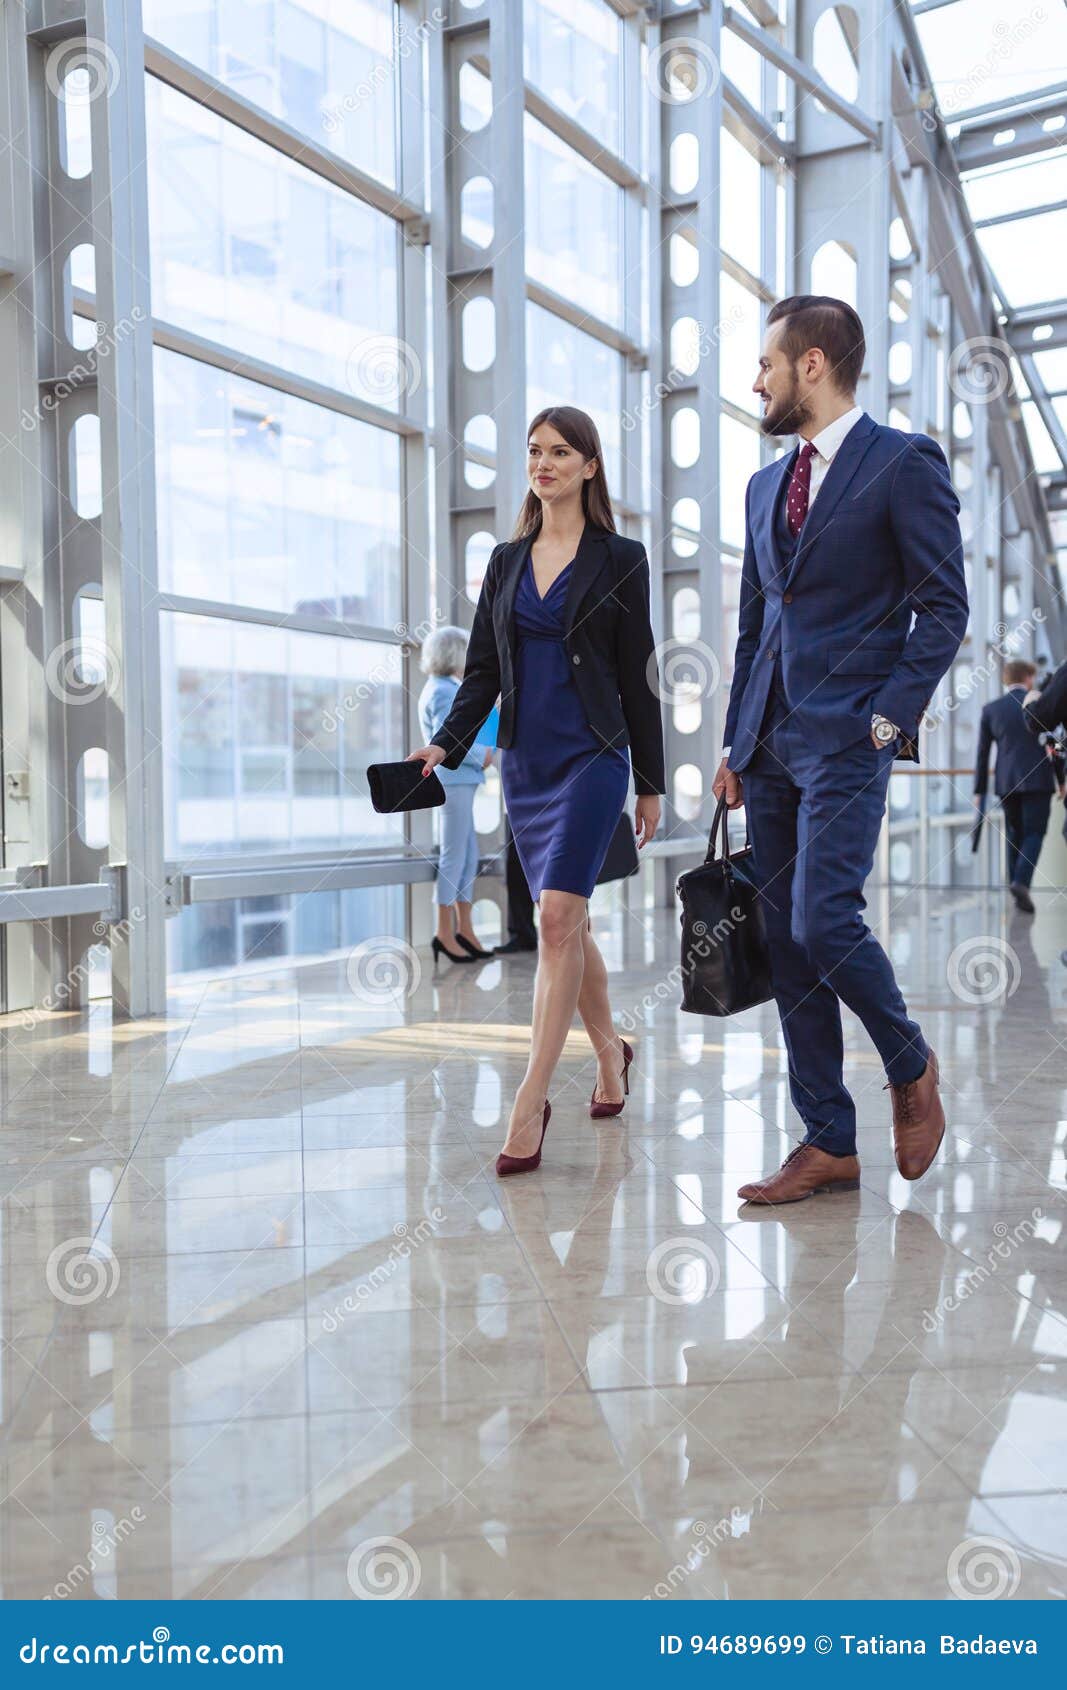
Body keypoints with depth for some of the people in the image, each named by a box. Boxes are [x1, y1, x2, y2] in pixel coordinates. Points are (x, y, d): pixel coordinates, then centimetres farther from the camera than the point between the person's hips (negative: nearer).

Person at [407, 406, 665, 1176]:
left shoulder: (620, 559, 0)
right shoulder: (507, 559, 13)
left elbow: (638, 677, 0)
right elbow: (483, 669, 11)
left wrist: (650, 784, -1)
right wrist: (446, 745, -4)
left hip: (592, 756, -5)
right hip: (525, 760, 5)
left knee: (557, 917, -16)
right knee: (568, 921, 11)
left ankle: (531, 1103, -13)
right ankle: (610, 1053, 32)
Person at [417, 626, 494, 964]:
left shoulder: (442, 689, 18)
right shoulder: (444, 692, -13)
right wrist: (482, 755, -10)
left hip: (459, 781, 10)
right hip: (453, 781, -10)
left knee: (469, 854, 12)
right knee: (454, 855, -6)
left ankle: (464, 929, 16)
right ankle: (445, 932, -1)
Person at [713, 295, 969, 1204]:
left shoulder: (904, 463, -1)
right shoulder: (767, 485, 19)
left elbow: (945, 607, -5)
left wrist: (889, 717, -13)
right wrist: (736, 742, 15)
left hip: (847, 739, -7)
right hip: (770, 744, 7)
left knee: (822, 922, -17)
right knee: (785, 947, 3)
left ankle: (911, 1067, 13)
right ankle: (829, 1144, 12)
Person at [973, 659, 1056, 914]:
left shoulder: (990, 709, 6)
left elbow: (982, 752, 5)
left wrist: (979, 790, 9)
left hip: (1006, 783, 3)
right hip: (1037, 780, -3)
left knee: (1014, 835, 13)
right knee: (1034, 834, -1)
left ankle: (1016, 883, 11)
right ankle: (1021, 882, -21)